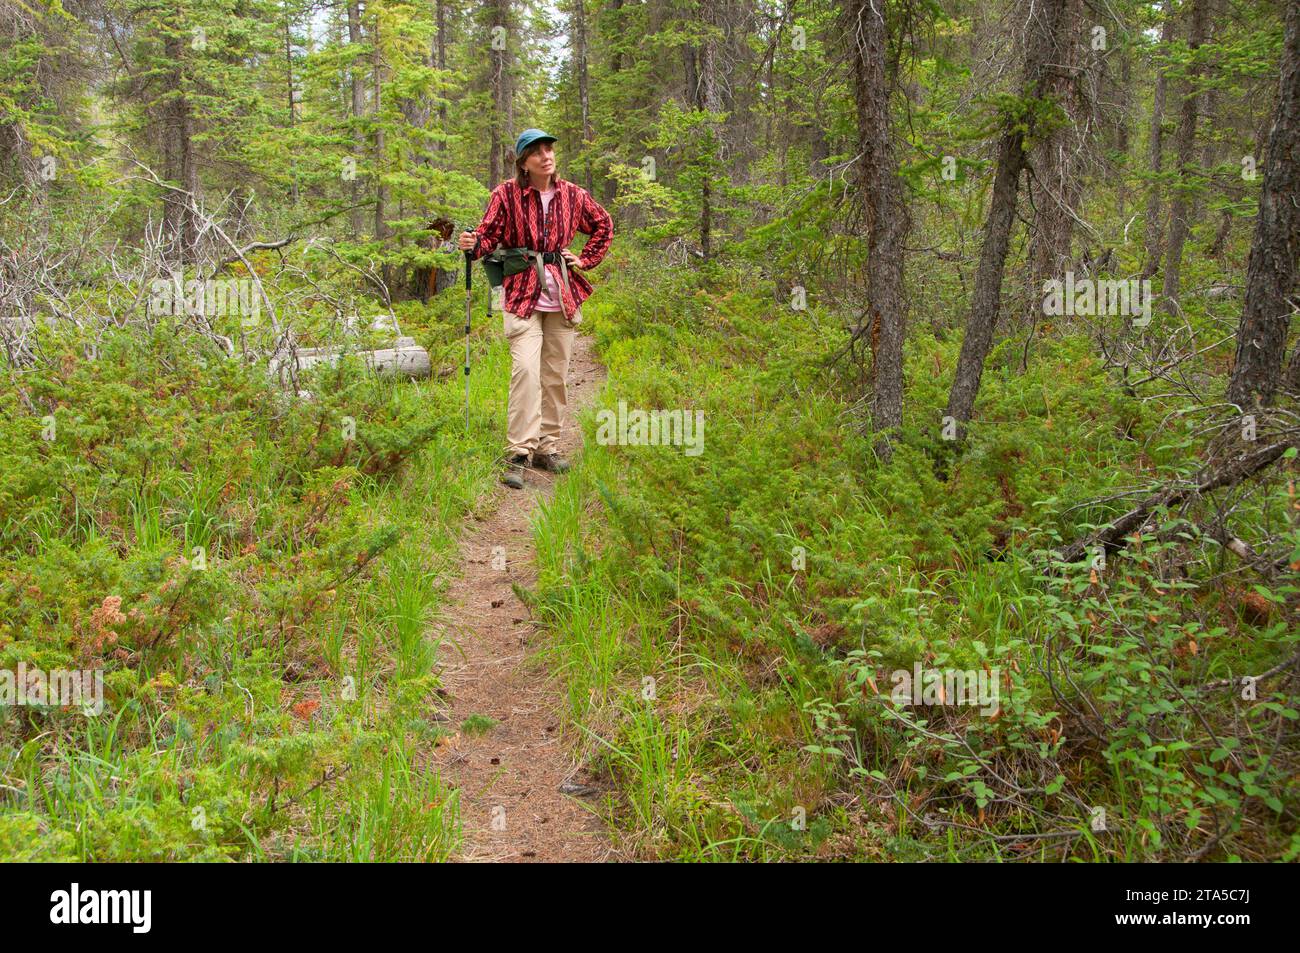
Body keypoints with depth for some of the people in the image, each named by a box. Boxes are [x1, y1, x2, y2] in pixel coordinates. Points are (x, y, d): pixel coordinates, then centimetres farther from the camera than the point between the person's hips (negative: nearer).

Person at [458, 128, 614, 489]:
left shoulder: (572, 195, 6)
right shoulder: (507, 194, -4)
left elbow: (603, 225, 21)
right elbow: (490, 234, -3)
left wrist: (586, 260, 11)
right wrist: (472, 245, -26)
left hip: (562, 295, 4)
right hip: (522, 294, -4)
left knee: (556, 374, 8)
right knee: (526, 370, -17)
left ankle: (547, 448, 19)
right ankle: (518, 454, -14)